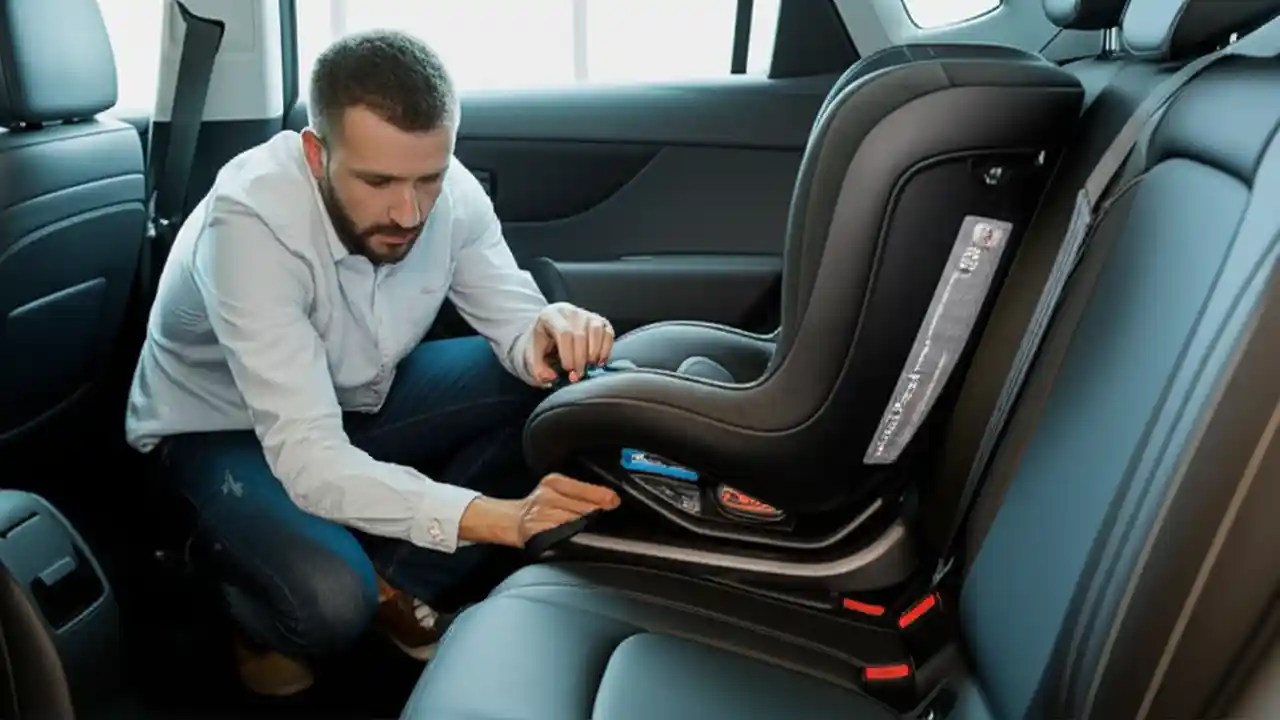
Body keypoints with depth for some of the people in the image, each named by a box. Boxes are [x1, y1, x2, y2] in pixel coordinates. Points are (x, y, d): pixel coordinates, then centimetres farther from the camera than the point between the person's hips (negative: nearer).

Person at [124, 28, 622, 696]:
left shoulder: (448, 189, -20)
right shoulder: (250, 223, -35)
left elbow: (516, 319, -13)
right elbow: (306, 456, -40)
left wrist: (550, 333, -40)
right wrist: (495, 517, -53)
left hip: (357, 395, 5)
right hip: (225, 426, -5)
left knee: (552, 389, -16)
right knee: (331, 599, -33)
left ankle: (395, 580, -3)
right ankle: (262, 618, 6)